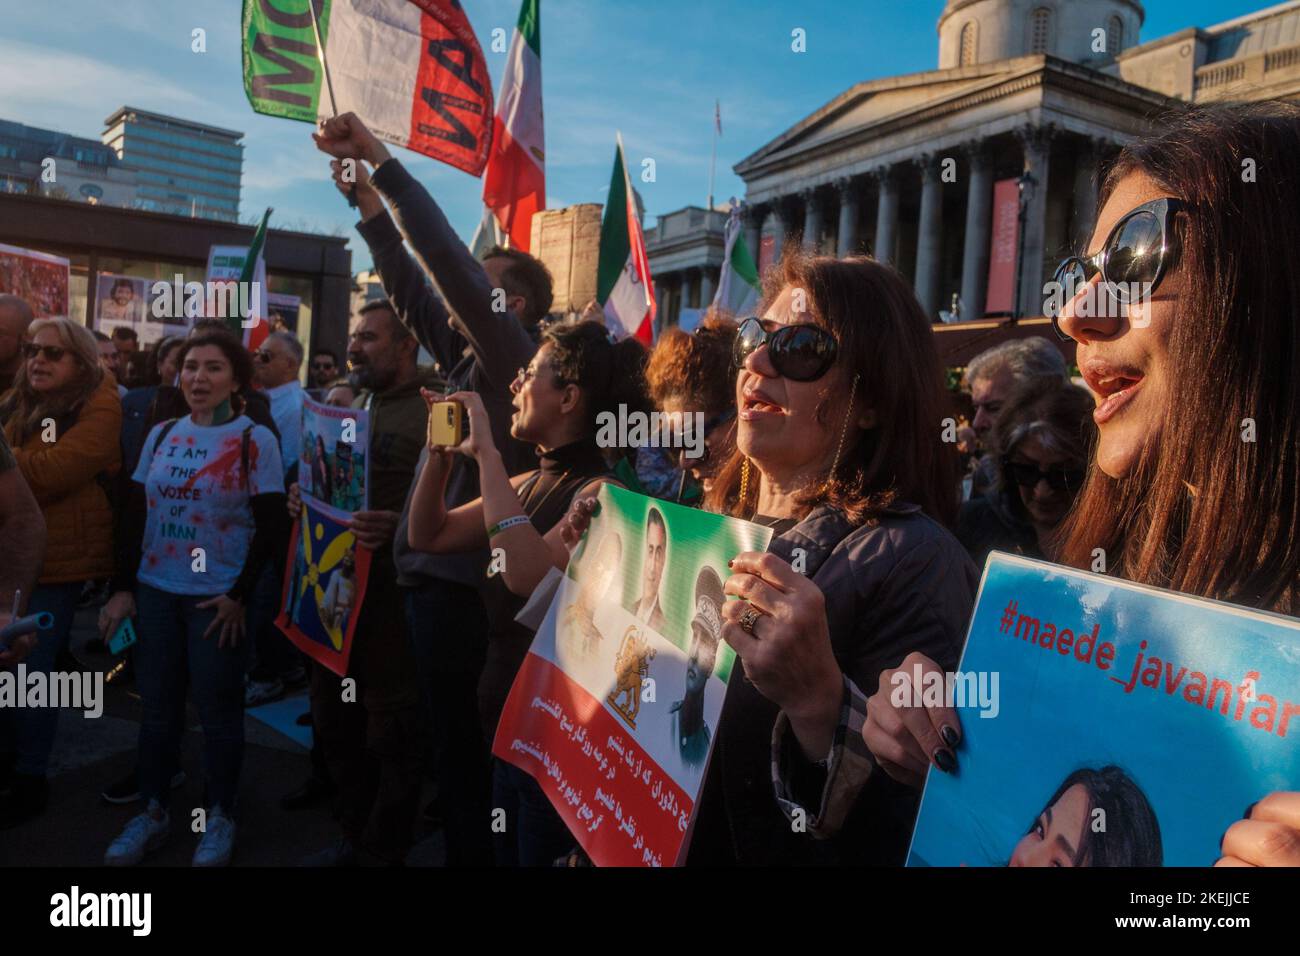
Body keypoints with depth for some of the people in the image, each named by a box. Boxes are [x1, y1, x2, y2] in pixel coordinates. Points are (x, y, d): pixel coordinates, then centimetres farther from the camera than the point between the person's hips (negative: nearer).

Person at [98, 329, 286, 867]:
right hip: (155, 592, 4)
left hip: (217, 598, -4)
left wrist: (239, 595, -11)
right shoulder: (161, 434, 6)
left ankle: (220, 817, 23)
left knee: (217, 710, 6)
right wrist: (122, 587, 3)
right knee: (157, 706, 13)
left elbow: (270, 527, -9)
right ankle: (154, 812, 29)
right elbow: (135, 515, 9)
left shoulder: (255, 440, -8)